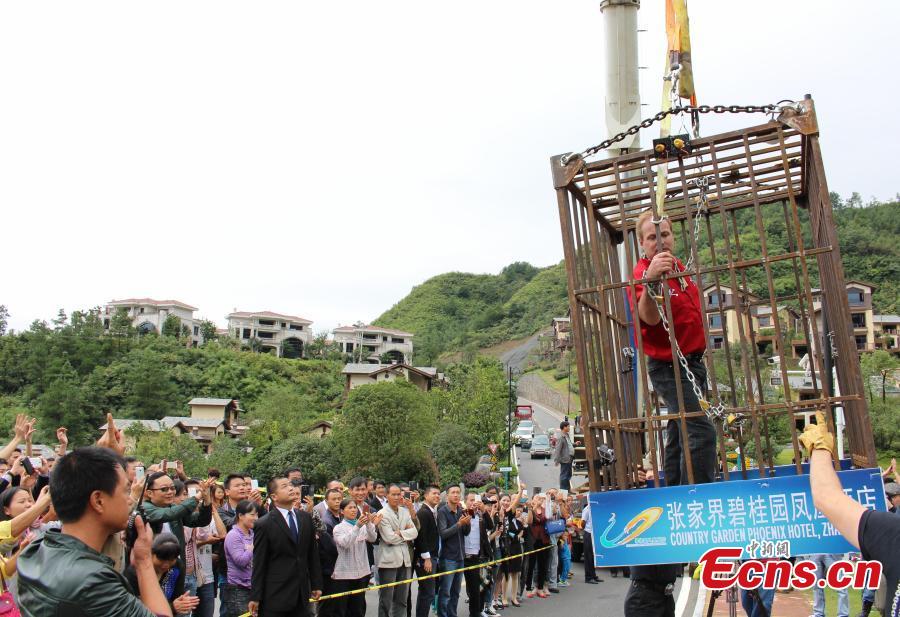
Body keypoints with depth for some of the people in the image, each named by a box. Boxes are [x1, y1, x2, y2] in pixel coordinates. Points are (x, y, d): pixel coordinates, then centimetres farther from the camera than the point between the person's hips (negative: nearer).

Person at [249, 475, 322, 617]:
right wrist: (255, 597, -8)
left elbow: (313, 553, 12)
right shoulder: (264, 524, -8)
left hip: (301, 594, 5)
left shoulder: (305, 518, 8)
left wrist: (316, 584, 10)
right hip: (275, 596, -4)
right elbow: (259, 564, -7)